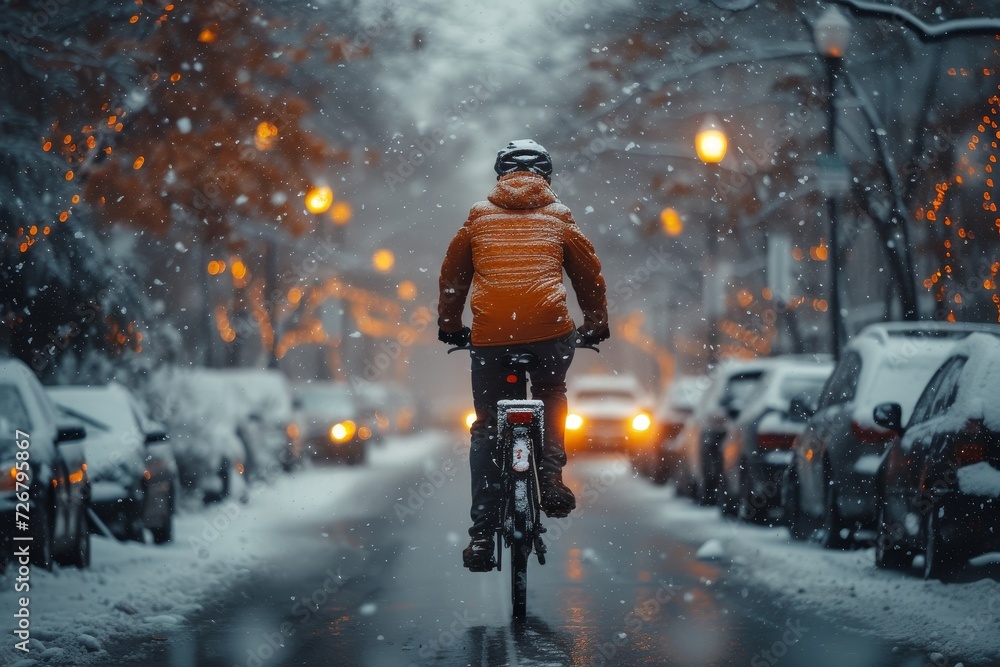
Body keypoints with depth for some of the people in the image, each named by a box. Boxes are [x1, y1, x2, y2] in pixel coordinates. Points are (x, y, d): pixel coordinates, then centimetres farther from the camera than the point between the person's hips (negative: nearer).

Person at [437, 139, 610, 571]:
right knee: (552, 398, 30)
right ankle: (550, 475, 7)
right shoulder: (558, 218, 15)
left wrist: (450, 326, 37)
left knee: (485, 430, 11)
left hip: (489, 335, 0)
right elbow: (590, 276, 21)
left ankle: (482, 535, 4)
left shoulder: (479, 218, 17)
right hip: (551, 330, 0)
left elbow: (452, 276, 24)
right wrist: (595, 326, 35)